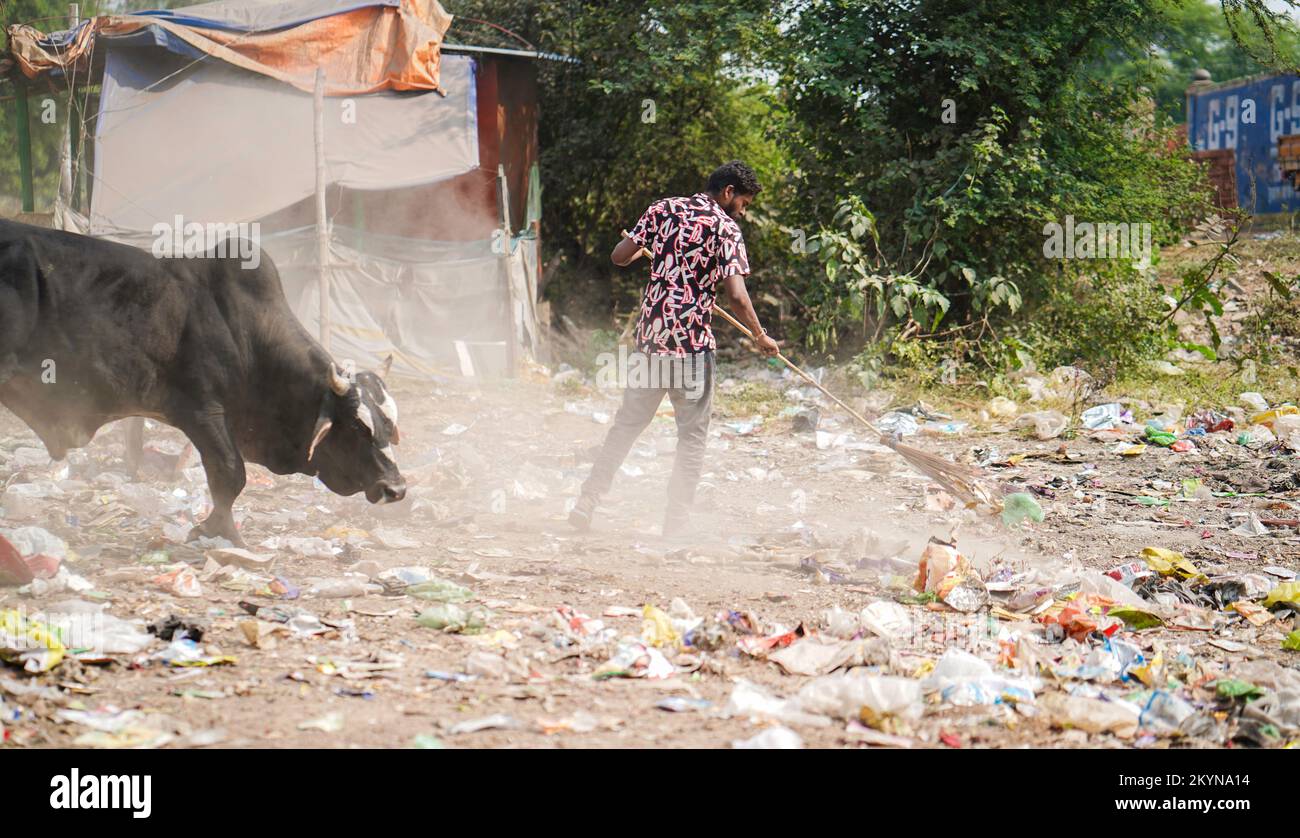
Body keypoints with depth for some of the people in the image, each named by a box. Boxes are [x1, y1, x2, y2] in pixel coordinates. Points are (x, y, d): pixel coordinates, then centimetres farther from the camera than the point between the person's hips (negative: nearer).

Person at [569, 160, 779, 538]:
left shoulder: (663, 209, 7)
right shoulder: (726, 227, -8)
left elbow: (619, 256, 8)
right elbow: (737, 296, -16)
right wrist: (760, 336, -2)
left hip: (649, 336, 5)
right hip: (692, 343, -5)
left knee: (627, 423, 17)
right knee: (692, 436, 6)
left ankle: (586, 504, 16)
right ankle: (677, 525, 5)